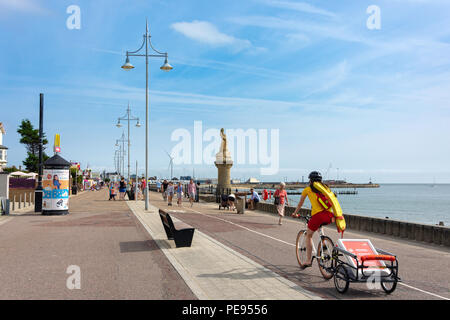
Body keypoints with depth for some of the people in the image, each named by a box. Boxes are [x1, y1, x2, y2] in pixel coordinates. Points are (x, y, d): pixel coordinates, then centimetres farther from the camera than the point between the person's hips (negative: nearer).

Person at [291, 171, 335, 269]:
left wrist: (295, 213, 41)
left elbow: (300, 203, 25)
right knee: (319, 226, 39)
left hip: (317, 215, -4)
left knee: (309, 235, 17)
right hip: (329, 216, 4)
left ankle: (308, 261, 12)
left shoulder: (307, 190, 13)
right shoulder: (325, 188, 22)